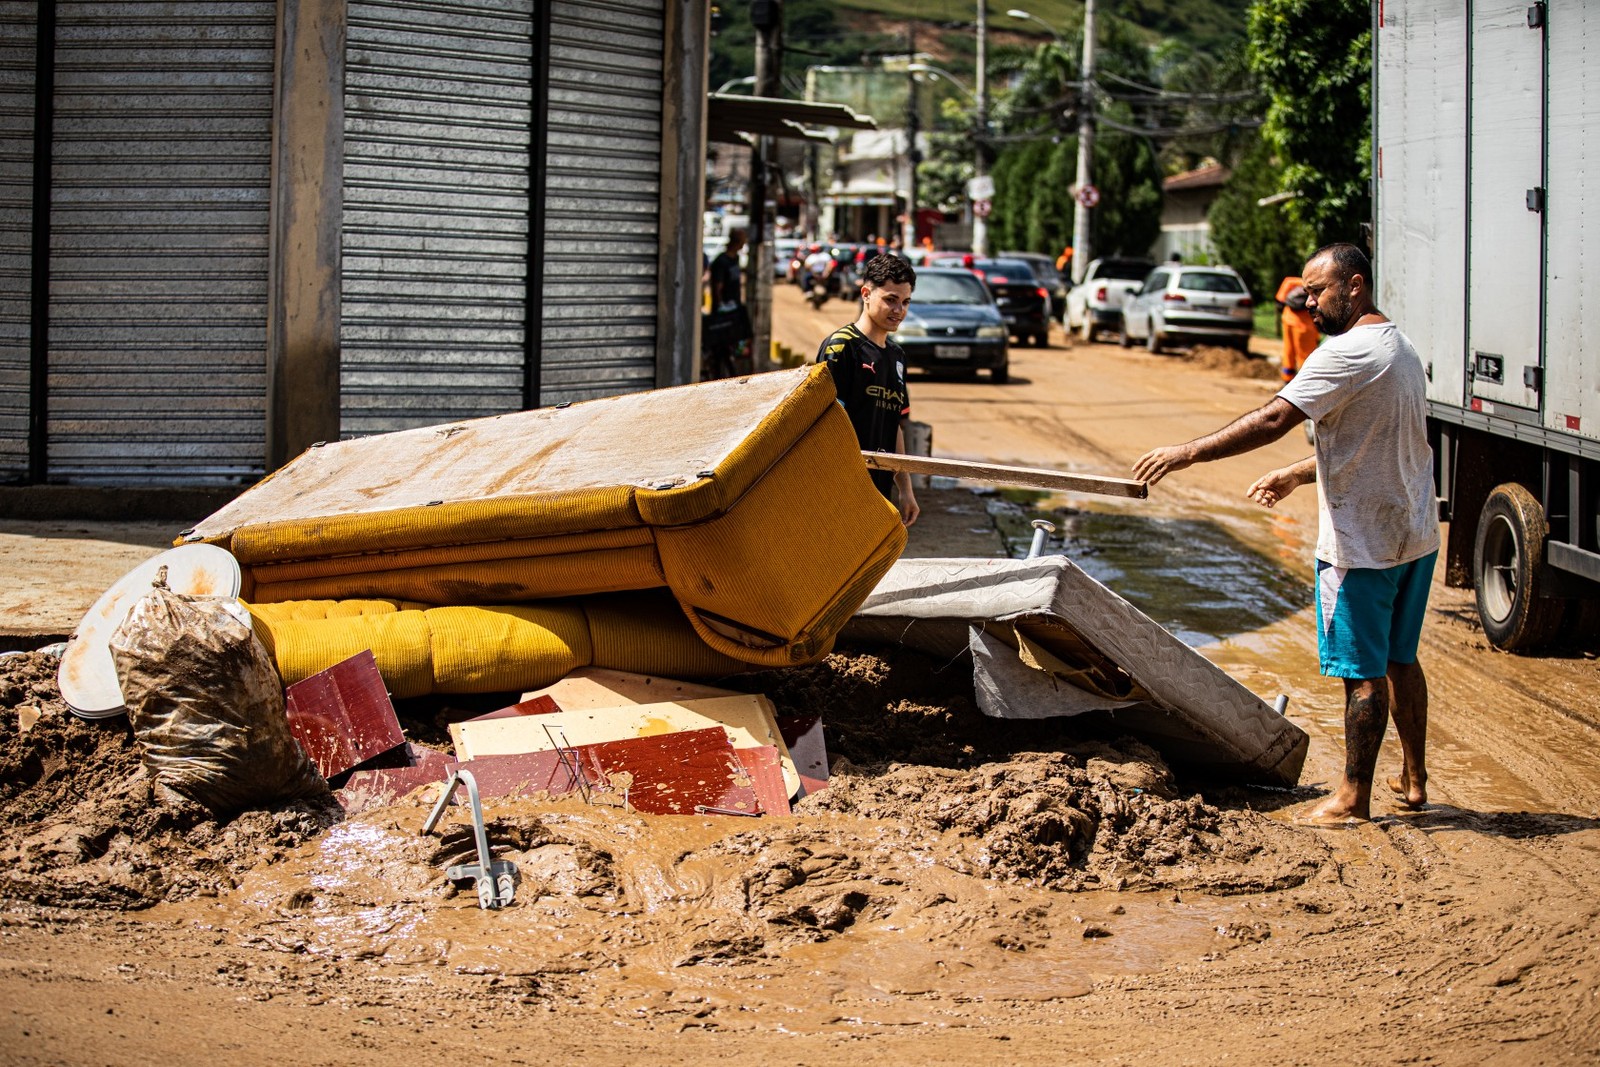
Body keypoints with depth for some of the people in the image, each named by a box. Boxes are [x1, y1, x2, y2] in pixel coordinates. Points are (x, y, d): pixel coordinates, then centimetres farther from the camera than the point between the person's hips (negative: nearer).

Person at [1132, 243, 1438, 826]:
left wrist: (1188, 452, -25)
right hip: (1415, 535, 9)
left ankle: (1353, 795, 8)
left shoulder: (1349, 352, -19)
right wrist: (1296, 475, 27)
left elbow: (1273, 419, -27)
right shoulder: (1401, 348, 12)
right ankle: (1413, 779, 27)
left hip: (1363, 545, -9)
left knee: (1363, 670, 0)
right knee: (1399, 659, 19)